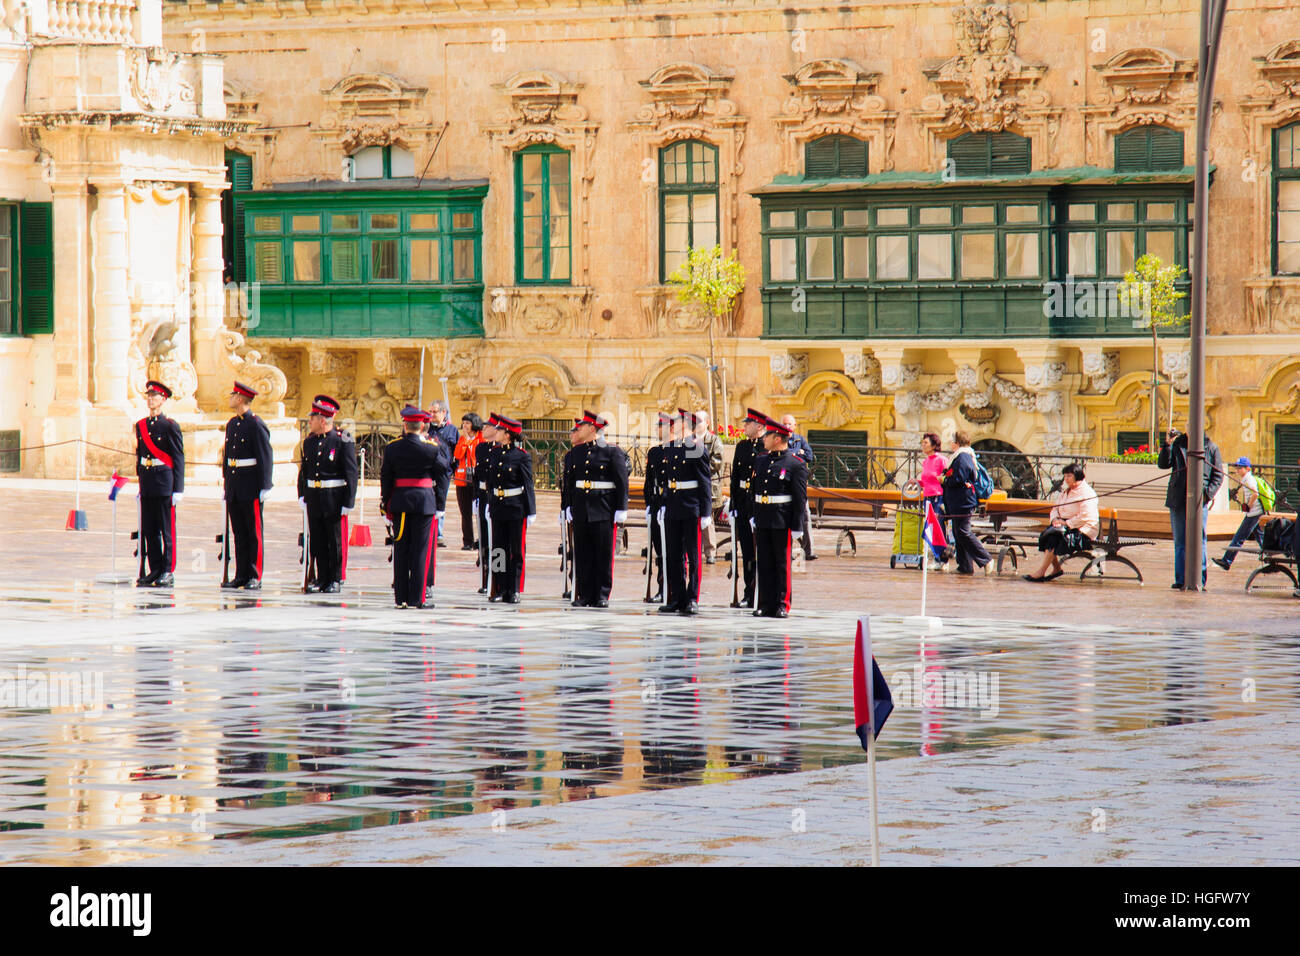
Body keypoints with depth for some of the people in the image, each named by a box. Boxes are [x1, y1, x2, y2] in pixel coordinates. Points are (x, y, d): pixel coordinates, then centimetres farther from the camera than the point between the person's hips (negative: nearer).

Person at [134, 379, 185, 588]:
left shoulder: (170, 426, -5)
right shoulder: (141, 425, 12)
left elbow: (179, 459, -6)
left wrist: (178, 489, -11)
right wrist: (140, 483, 15)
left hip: (164, 481, -6)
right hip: (147, 480, 6)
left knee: (167, 530, -3)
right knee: (149, 530, 7)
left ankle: (167, 572, 0)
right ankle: (155, 570, 12)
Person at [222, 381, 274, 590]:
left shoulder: (256, 425, -10)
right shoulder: (232, 424, 14)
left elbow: (265, 458, -12)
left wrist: (264, 487, -15)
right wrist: (226, 483, 16)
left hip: (251, 489, -7)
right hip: (234, 489, 7)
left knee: (254, 533, -2)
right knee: (239, 532, 9)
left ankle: (255, 577, 0)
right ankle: (241, 575, 12)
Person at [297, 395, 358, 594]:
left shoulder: (343, 442, -9)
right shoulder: (309, 441, 8)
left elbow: (351, 473, -9)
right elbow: (303, 471, 15)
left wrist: (348, 502, -12)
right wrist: (302, 495, 6)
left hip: (335, 500, -5)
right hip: (313, 499, 5)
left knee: (336, 541, 1)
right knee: (317, 541, 8)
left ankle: (336, 580, 10)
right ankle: (322, 578, 16)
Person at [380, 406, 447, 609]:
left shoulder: (391, 448, -1)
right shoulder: (432, 449, -7)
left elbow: (386, 478, 4)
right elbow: (441, 478, -2)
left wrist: (385, 505, 12)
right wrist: (440, 506, 7)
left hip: (399, 501, 3)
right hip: (425, 501, -3)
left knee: (401, 549, 8)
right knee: (421, 549, 1)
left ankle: (401, 597, 10)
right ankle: (417, 597, 0)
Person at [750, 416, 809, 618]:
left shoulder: (796, 464, -6)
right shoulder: (760, 461, 12)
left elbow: (800, 498, -7)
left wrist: (796, 526, -11)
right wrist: (753, 517, 13)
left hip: (782, 522, -6)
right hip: (762, 521, 6)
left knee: (782, 563, 0)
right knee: (764, 563, 7)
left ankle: (782, 605, 4)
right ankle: (765, 605, 11)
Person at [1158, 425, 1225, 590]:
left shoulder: (1211, 448, 5)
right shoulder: (1177, 444, 9)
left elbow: (1218, 475, 5)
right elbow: (1163, 464, 3)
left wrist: (1208, 493, -8)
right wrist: (1167, 445, -11)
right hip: (1178, 501, 2)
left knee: (1200, 541, -4)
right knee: (1180, 541, 6)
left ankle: (1200, 581, -2)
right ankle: (1180, 580, 11)